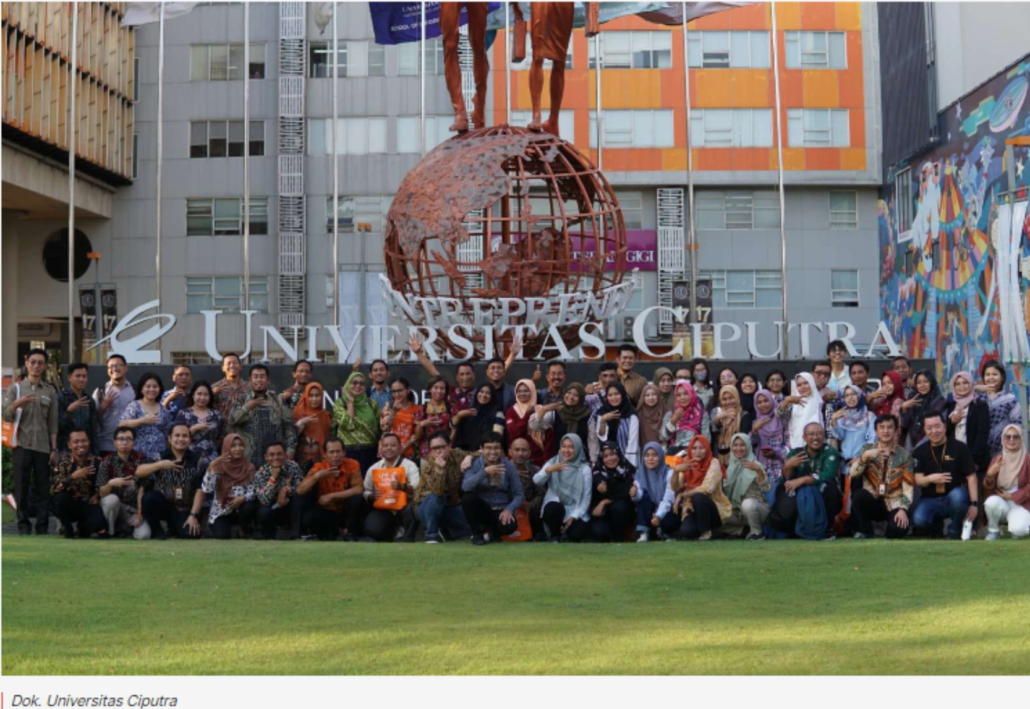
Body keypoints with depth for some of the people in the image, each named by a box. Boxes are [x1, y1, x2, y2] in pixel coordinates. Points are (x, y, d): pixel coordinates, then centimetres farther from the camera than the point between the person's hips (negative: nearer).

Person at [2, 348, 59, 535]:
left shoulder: (50, 391, 9)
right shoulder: (15, 388, 6)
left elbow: (53, 423, 8)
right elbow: (6, 416, 0)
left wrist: (54, 449, 3)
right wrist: (16, 404, -20)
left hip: (43, 447, 1)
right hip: (22, 446, -1)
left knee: (43, 488, 1)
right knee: (21, 487, 0)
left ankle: (42, 527, 5)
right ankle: (23, 525, 6)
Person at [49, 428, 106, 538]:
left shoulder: (96, 461, -6)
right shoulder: (63, 460, -11)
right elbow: (54, 489, -23)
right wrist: (73, 476, -34)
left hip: (87, 504, 1)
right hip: (68, 505, -1)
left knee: (99, 524, -29)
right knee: (61, 497, -34)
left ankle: (83, 527, 11)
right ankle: (68, 531, -8)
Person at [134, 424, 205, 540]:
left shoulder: (196, 461, -1)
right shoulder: (160, 456, -2)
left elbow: (200, 489, -5)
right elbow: (138, 472, -17)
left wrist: (193, 515, -12)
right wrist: (160, 465, -30)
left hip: (184, 509, 0)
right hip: (162, 504, 0)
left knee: (191, 535, -24)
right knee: (148, 497, -32)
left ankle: (174, 526, 14)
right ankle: (156, 531, -5)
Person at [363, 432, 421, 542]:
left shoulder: (409, 465, -4)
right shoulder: (373, 469, 8)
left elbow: (417, 488, -19)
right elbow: (365, 493, 10)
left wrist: (402, 486, -40)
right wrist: (372, 496, -14)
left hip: (403, 507, -3)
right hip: (382, 509, 3)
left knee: (411, 508, -38)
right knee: (371, 529, -26)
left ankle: (409, 540, -13)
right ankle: (390, 532, 12)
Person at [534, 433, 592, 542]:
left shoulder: (584, 469, 0)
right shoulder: (552, 462, 5)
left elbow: (586, 497, -5)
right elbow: (537, 481, -10)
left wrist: (574, 516, -17)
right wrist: (549, 470, -29)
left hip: (576, 511, -1)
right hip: (556, 508, 1)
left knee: (576, 534, -30)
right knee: (553, 507, -35)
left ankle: (566, 536, 11)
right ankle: (555, 538, -5)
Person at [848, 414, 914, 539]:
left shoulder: (905, 455, 4)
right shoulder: (867, 450, 6)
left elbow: (908, 486, -5)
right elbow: (853, 473, -10)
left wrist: (903, 509, -18)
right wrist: (865, 456, -25)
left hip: (894, 504, -1)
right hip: (872, 502, 1)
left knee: (898, 529, -31)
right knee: (859, 494, -33)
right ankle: (864, 531, -10)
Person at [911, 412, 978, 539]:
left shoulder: (959, 447, -4)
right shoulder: (920, 451, 4)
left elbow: (971, 477, -6)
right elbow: (918, 480, -2)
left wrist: (974, 504, -15)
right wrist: (930, 479, -25)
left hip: (953, 496, -1)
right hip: (930, 500, 1)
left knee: (957, 495, -39)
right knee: (918, 520, -31)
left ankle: (954, 532, -10)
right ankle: (936, 526, 9)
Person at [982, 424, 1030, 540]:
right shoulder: (997, 460, 4)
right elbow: (987, 488, -1)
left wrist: (1012, 496, -13)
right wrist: (990, 475, -22)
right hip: (1000, 502, 3)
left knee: (1017, 530, -31)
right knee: (991, 502, -34)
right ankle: (993, 531, -5)